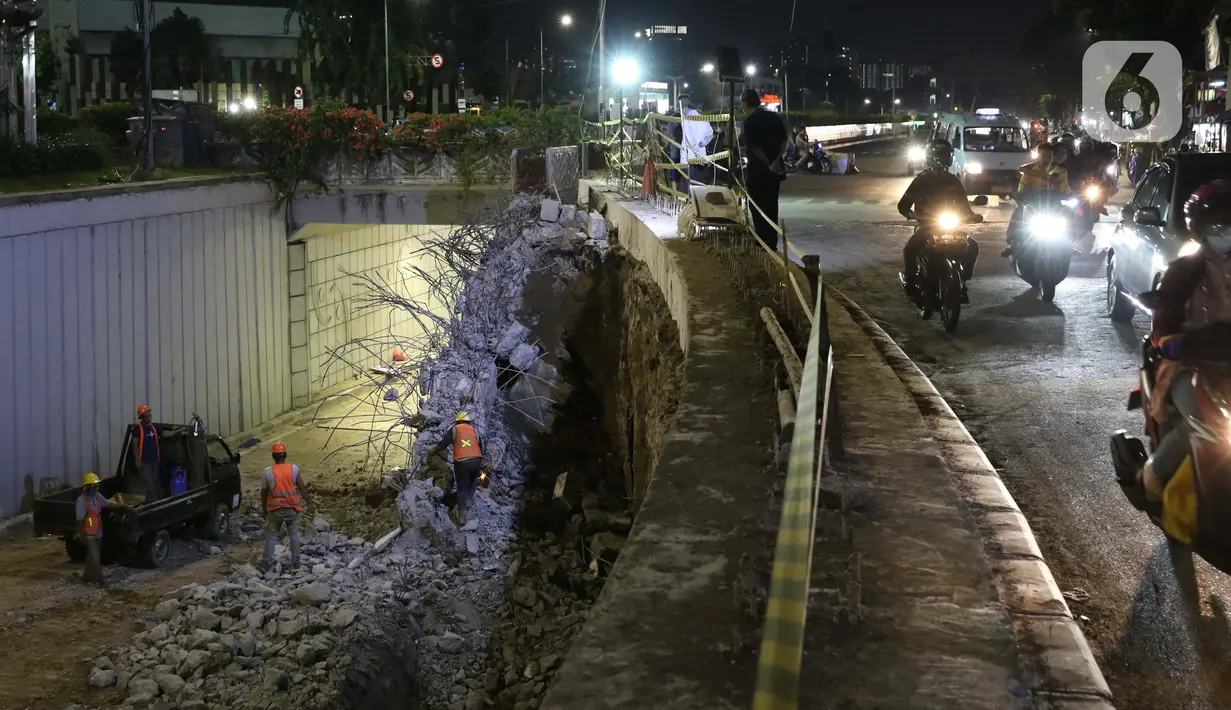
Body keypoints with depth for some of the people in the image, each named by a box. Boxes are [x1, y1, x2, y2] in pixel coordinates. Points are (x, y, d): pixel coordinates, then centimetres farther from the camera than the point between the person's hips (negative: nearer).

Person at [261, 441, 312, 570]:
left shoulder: (268, 472, -10)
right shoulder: (294, 469, -9)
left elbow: (264, 492, -1)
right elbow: (301, 487, -3)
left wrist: (264, 508, 13)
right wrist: (308, 500, 11)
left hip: (276, 509, -1)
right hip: (293, 508, 1)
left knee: (271, 535, 13)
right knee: (294, 534, 14)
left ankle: (268, 561, 13)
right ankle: (295, 561, 18)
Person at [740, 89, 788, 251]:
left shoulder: (750, 121, -11)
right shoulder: (774, 117, 9)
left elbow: (754, 147, -18)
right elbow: (784, 140, 5)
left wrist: (769, 164, -10)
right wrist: (776, 160, -3)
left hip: (757, 171, -7)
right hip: (775, 170, 7)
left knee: (759, 209, 1)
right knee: (771, 208, 14)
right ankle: (772, 245, 18)